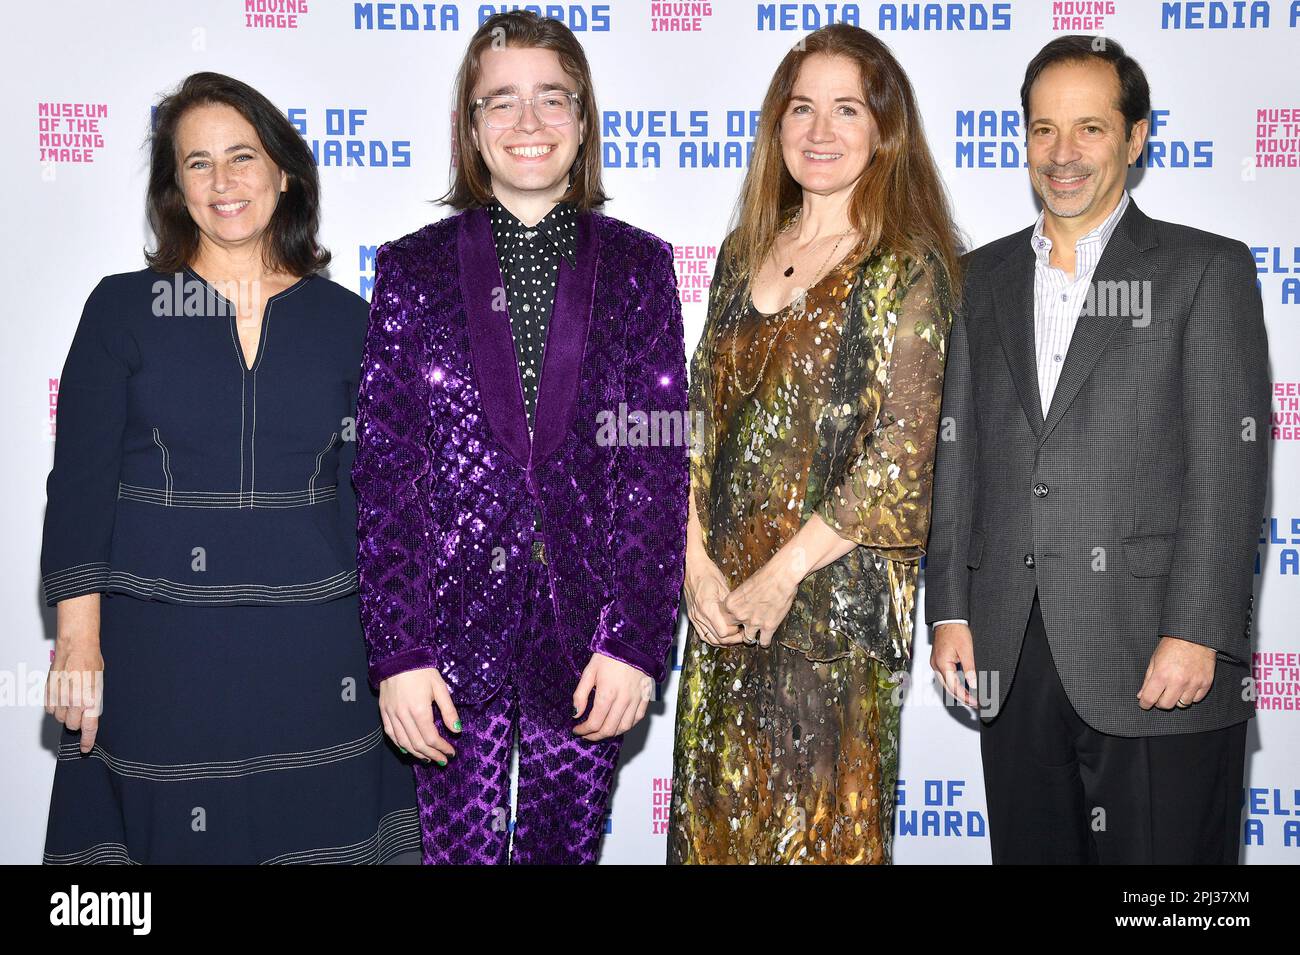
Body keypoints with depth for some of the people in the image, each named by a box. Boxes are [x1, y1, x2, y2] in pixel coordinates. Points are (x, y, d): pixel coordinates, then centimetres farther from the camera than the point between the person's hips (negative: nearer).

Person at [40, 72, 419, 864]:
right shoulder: (123, 308, 1)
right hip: (158, 645, -1)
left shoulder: (344, 319, 4)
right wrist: (79, 638, -8)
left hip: (313, 643, 1)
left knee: (315, 833, 8)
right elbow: (80, 480, -1)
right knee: (169, 836, 7)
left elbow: (370, 492, 6)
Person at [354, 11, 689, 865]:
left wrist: (635, 639, -8)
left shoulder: (637, 266, 4)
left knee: (567, 845, 11)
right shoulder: (414, 268, 3)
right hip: (453, 630, 0)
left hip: (586, 635, 1)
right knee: (459, 845, 8)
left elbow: (659, 463, 0)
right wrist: (398, 651, -8)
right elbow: (382, 468, -1)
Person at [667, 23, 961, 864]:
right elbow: (701, 410, 9)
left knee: (819, 816, 5)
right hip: (721, 586, 6)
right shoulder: (745, 252, 10)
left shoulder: (906, 268, -8)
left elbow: (899, 456, -13)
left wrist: (782, 574, -13)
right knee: (717, 802, 14)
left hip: (837, 588, -5)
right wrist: (696, 557, -2)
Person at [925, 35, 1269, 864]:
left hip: (1159, 661, -4)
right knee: (1030, 849, 11)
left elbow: (1231, 466, -6)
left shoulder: (1207, 269, 1)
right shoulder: (986, 278, 15)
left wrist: (1196, 634, -14)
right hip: (1013, 662, 4)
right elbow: (959, 453, 13)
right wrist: (950, 610, 6)